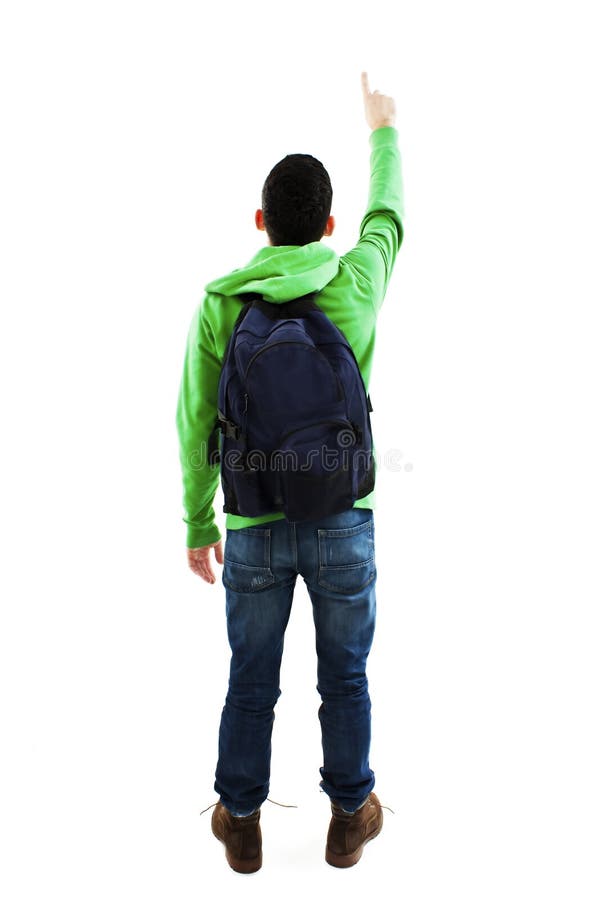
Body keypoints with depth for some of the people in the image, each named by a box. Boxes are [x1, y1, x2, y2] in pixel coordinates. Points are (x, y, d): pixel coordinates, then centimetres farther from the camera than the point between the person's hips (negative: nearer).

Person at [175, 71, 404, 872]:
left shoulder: (220, 302, -6)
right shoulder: (355, 285, -7)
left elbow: (195, 423, -3)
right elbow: (388, 217, 16)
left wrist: (198, 523, 10)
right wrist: (384, 132, 35)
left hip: (255, 527, 1)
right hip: (343, 521, 0)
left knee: (251, 683, 18)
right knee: (345, 679, 18)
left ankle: (240, 824, 37)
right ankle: (350, 819, 38)